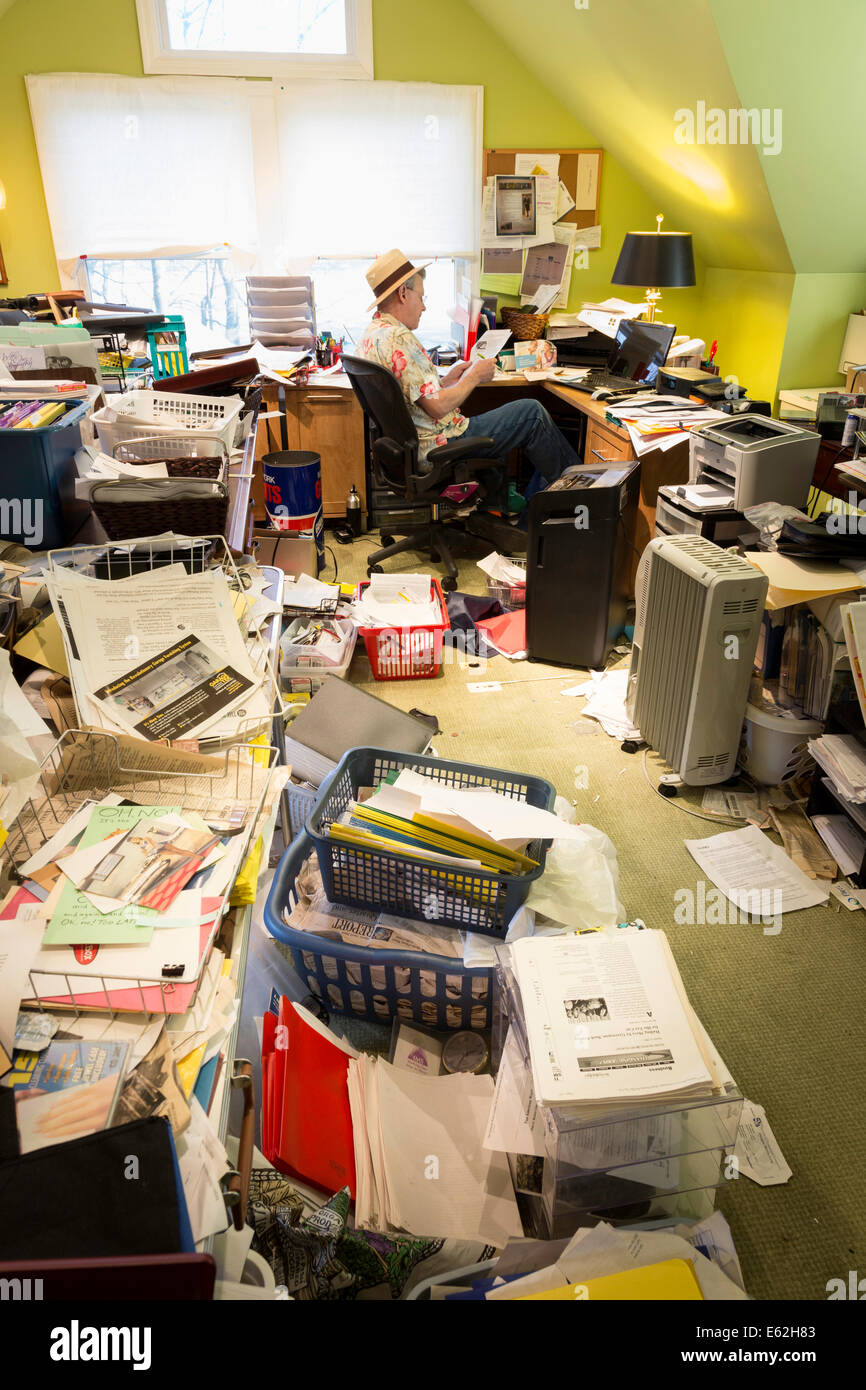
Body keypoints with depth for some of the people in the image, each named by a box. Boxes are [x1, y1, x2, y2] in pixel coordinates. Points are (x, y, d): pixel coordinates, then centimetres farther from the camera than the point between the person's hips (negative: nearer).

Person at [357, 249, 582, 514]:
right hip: (438, 447, -11)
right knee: (532, 412, -1)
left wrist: (447, 380, 10)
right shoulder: (398, 339, -22)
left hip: (409, 448, 11)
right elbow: (438, 407, -25)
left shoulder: (370, 335, 10)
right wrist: (473, 377, -10)